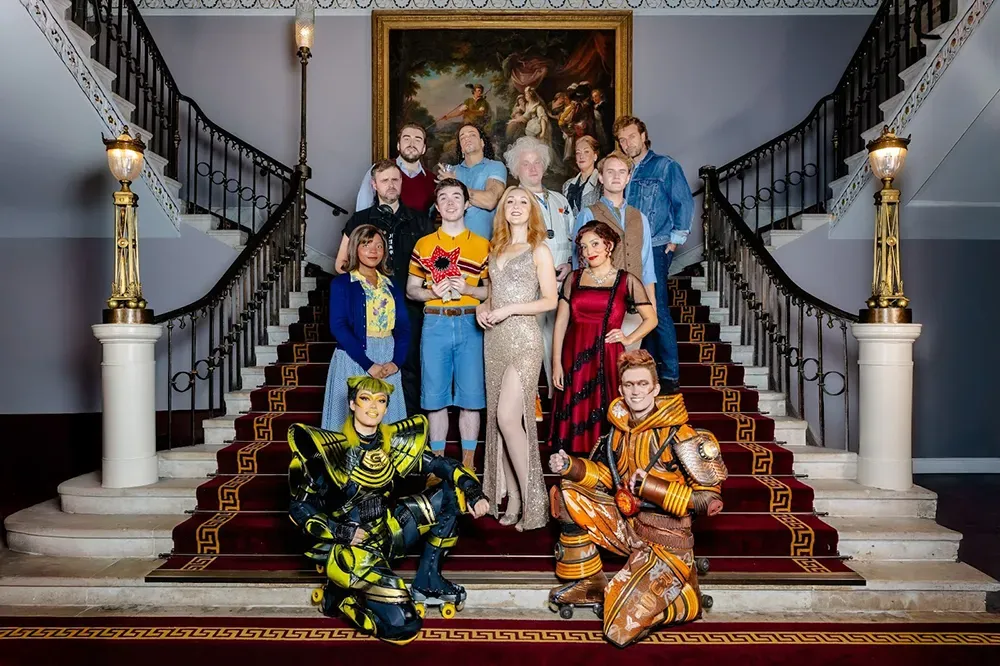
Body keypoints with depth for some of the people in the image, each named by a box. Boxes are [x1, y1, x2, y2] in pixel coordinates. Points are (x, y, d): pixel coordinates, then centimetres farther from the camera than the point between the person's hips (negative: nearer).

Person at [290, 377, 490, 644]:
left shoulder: (396, 442, -1)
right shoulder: (329, 449, -14)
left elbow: (443, 466, 1)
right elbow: (300, 508, -10)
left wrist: (474, 493, -14)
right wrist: (341, 532, -20)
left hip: (386, 531, 6)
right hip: (347, 545, -6)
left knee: (452, 493, -4)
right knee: (402, 626, -24)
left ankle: (427, 581, 3)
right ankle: (341, 596, 3)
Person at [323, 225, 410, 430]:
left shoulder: (391, 286, 13)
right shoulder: (341, 283, 1)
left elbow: (403, 327, 7)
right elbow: (338, 327, -10)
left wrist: (396, 361, -10)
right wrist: (368, 364, -16)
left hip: (387, 361, 4)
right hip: (354, 358, -4)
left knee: (388, 420, 6)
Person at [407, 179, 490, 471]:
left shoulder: (482, 245, 8)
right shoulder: (424, 244, 10)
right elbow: (411, 290, 12)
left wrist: (468, 290, -10)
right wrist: (433, 292, -8)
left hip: (470, 324, -1)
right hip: (435, 323, 1)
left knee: (470, 397, 2)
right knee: (435, 396, 4)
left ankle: (468, 463, 14)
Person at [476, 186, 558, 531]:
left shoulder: (539, 251, 1)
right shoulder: (497, 250, 18)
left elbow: (550, 300, -6)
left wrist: (508, 310, -14)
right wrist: (482, 308, 3)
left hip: (524, 338, -6)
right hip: (495, 340, 6)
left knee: (509, 417, -15)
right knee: (498, 419, 4)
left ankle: (531, 501, -3)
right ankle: (512, 497, 13)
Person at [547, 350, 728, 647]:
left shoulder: (678, 435, -18)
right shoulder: (619, 429, 1)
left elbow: (710, 498, -18)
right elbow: (607, 477, 12)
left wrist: (650, 486, -27)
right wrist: (571, 467, -6)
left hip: (665, 542, -7)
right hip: (627, 523, 7)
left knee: (621, 630, -16)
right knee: (568, 492, -1)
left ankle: (684, 595, 11)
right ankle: (588, 583, 9)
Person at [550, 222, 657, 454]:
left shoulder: (626, 281, 4)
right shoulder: (574, 279, 10)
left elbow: (651, 318, 10)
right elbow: (560, 322, 6)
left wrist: (628, 339, -5)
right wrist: (556, 362, 0)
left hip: (608, 357, -2)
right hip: (575, 358, 2)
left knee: (606, 419, -2)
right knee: (575, 417, 3)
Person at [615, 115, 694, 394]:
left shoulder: (665, 166, 1)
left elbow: (684, 203, -3)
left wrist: (675, 239, -7)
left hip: (656, 248, -6)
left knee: (658, 309, -10)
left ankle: (670, 373, -3)